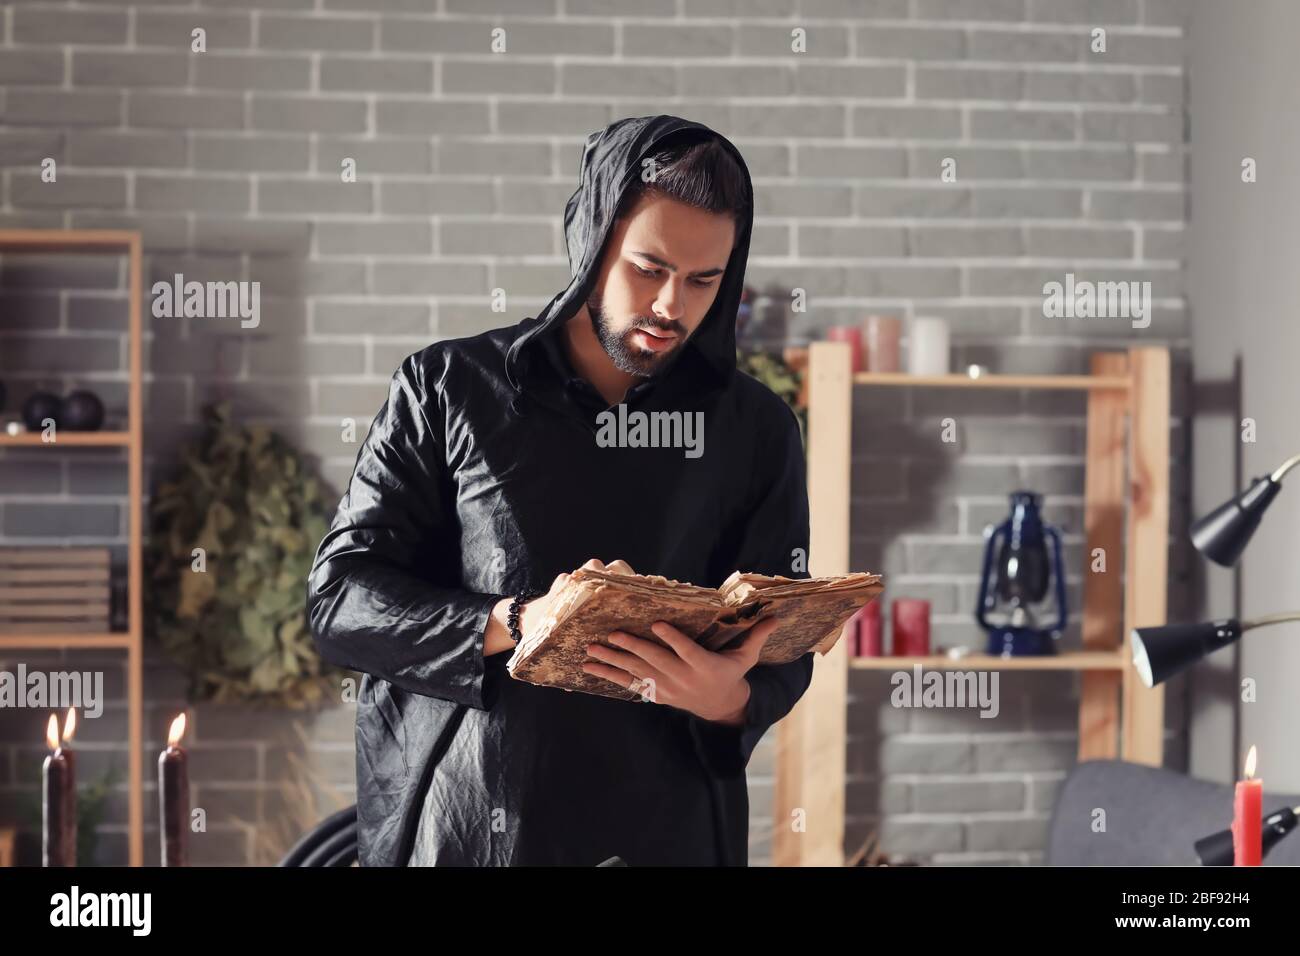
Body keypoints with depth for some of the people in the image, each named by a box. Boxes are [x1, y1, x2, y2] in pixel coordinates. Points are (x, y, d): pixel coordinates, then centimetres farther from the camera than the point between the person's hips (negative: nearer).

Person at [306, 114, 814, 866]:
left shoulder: (756, 429, 6)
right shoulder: (449, 389, 1)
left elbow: (784, 656, 6)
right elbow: (339, 598, -4)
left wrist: (729, 699, -17)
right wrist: (514, 624, -19)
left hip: (664, 833, 1)